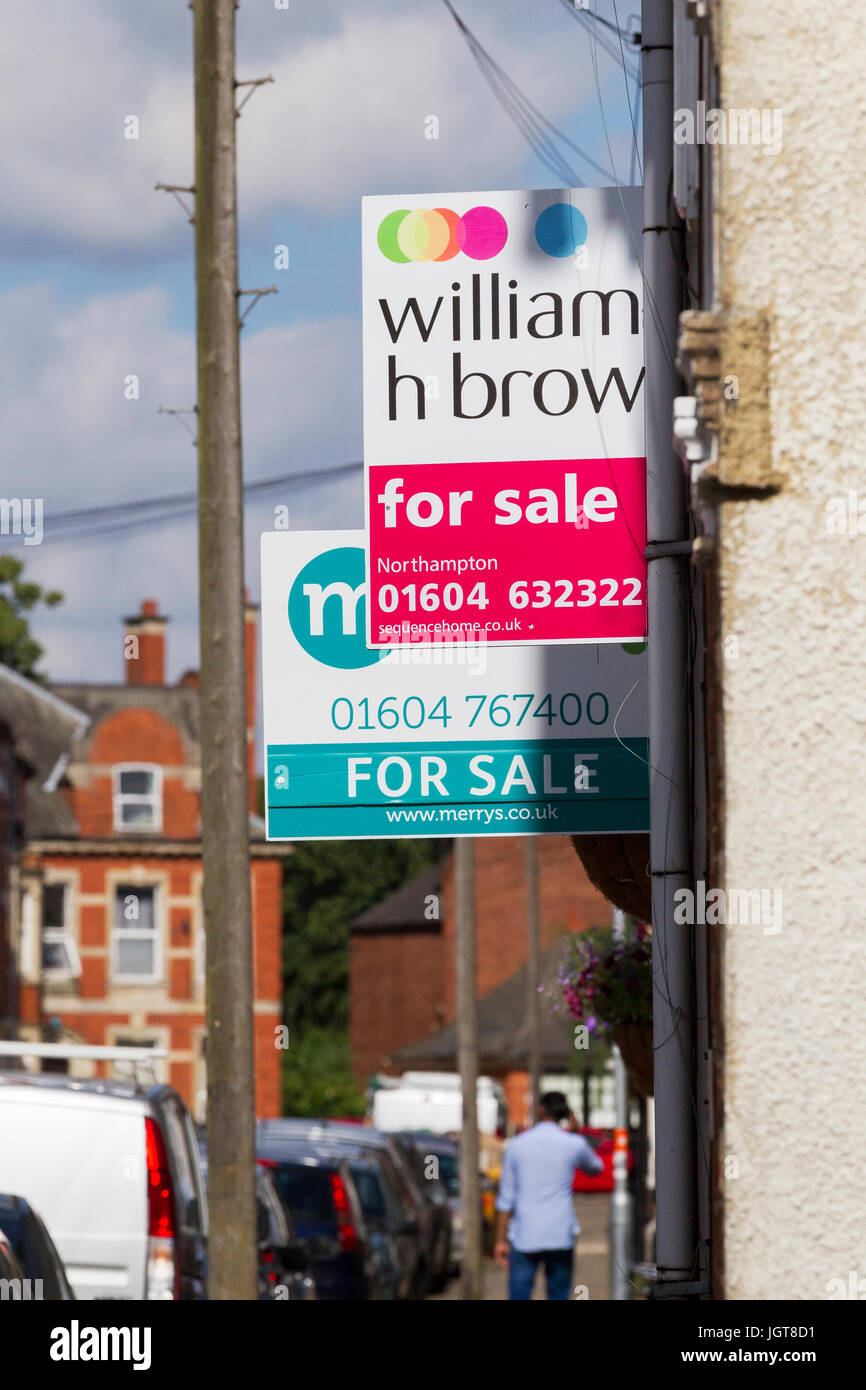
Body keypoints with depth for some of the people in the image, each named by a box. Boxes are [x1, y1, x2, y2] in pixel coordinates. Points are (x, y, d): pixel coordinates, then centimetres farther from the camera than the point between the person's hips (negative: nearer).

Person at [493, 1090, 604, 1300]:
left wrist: (501, 1240, 7)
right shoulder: (573, 1144, -1)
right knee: (558, 1296, 10)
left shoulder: (516, 1145, 1)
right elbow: (595, 1167, 22)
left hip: (524, 1237, 0)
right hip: (560, 1236, 0)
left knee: (519, 1298, -1)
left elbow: (506, 1198, 2)